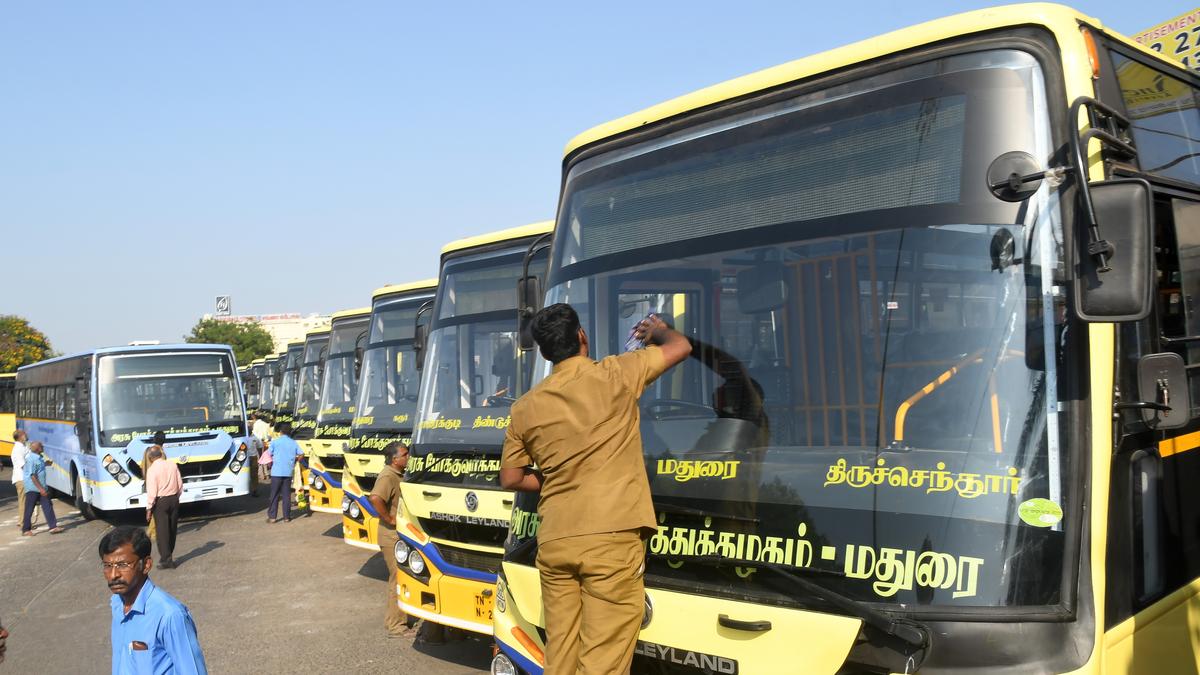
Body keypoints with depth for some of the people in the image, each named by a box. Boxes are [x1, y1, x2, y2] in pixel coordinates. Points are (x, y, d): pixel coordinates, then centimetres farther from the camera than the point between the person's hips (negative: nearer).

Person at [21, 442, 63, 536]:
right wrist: (40, 489, -23)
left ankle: (53, 526, 2)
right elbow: (32, 476, -22)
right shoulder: (31, 459, -18)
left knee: (48, 506, 3)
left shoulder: (38, 457, 9)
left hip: (41, 487, 9)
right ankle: (26, 529, 13)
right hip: (32, 488, -9)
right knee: (29, 509, 3)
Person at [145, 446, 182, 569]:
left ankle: (165, 559, -2)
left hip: (160, 502, -5)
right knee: (172, 529, 14)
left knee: (162, 531, 0)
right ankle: (170, 557, 24)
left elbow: (151, 491, -15)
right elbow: (180, 484, 5)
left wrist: (149, 508, -8)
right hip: (174, 499, 5)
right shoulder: (173, 465, 0)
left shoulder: (152, 470, -13)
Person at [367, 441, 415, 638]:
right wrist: (389, 519, -27)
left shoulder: (398, 474, 10)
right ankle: (396, 626, 6)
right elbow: (375, 498, -38)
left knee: (397, 578, 19)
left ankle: (393, 619, 32)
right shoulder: (388, 476, -21)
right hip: (392, 536, -10)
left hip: (401, 535, 10)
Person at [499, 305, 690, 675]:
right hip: (611, 538, -4)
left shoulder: (525, 407, 9)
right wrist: (656, 329, 31)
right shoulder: (613, 375, 0)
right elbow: (681, 347, 12)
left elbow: (510, 479, 17)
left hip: (554, 542, 4)